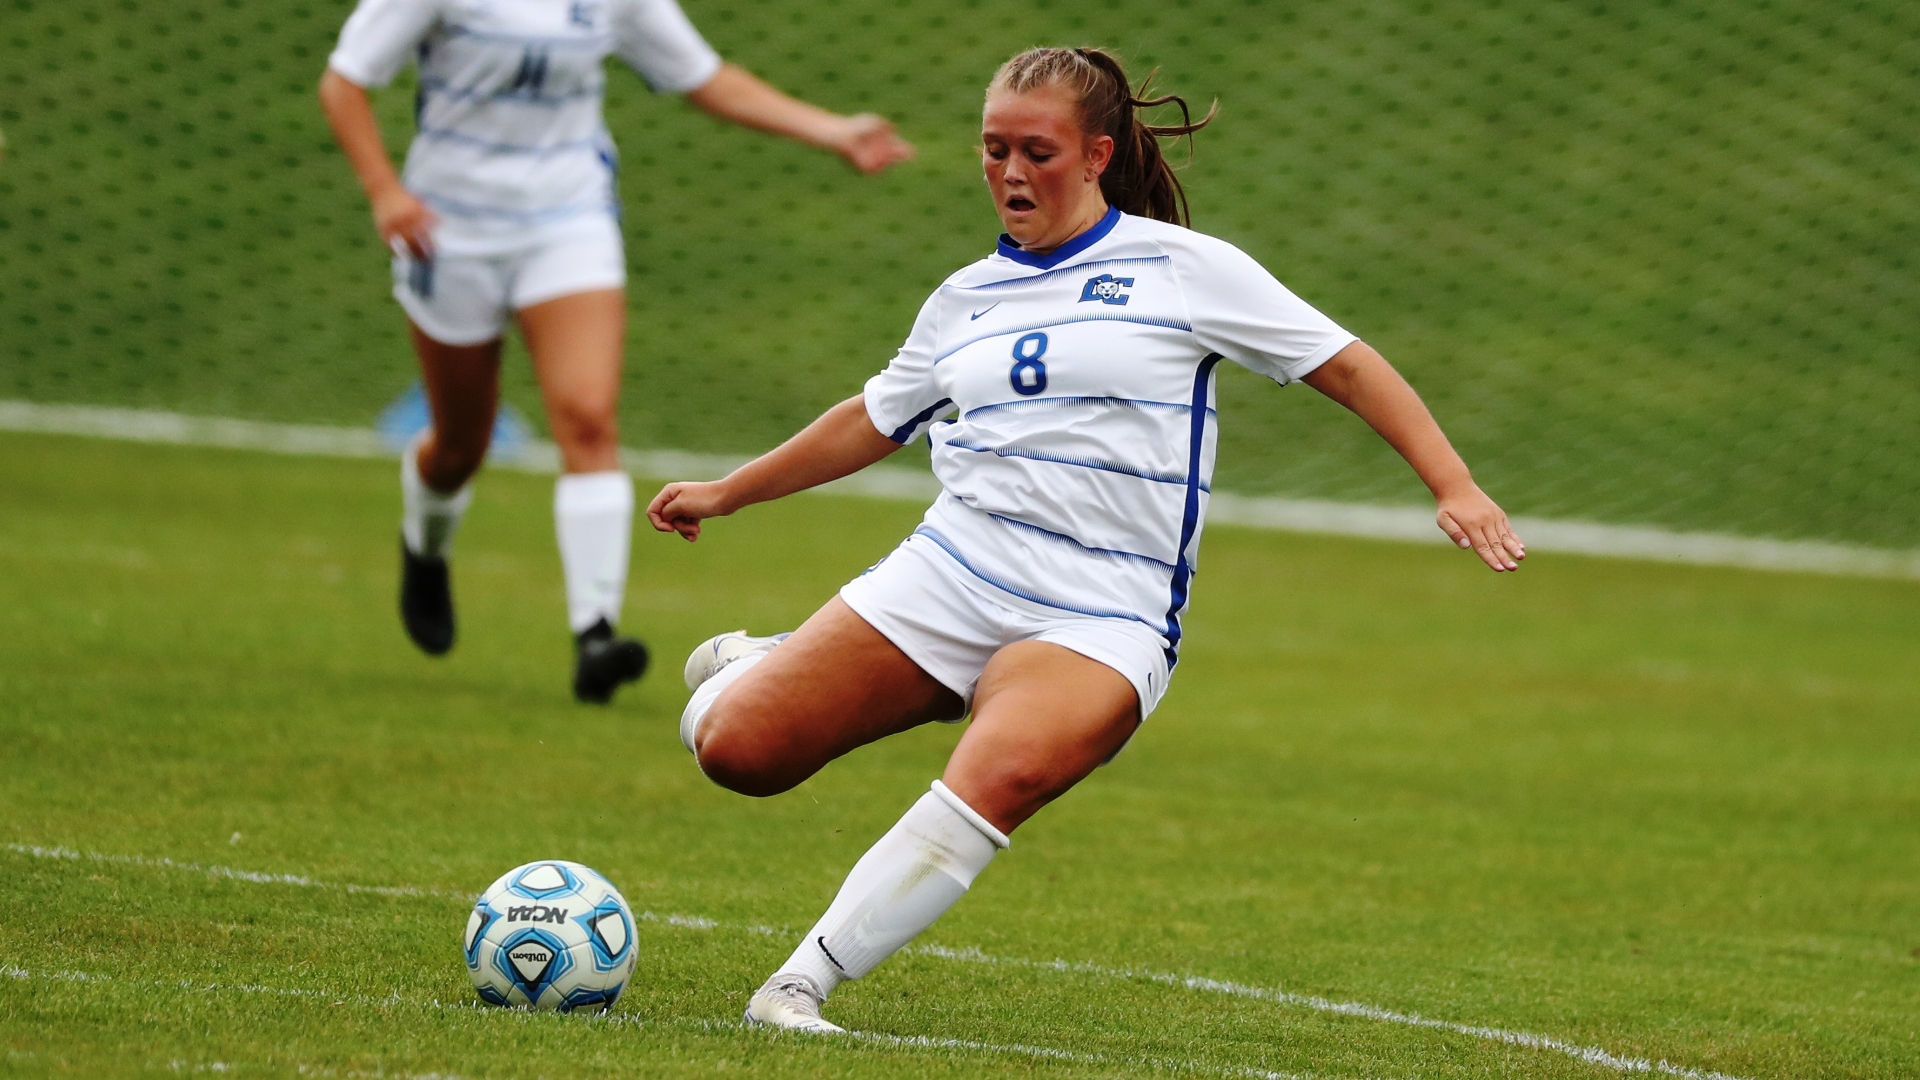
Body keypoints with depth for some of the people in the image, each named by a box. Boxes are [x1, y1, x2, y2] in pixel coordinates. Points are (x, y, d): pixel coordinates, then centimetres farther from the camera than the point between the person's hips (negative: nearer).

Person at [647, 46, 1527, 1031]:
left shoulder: (1184, 268, 3)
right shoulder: (965, 298, 16)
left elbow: (1344, 366, 5)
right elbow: (873, 422, 31)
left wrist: (1454, 486, -5)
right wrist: (723, 495, 37)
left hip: (1103, 616, -4)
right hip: (947, 574, 4)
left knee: (1002, 774, -36)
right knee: (736, 751, -8)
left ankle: (800, 985, -33)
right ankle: (754, 671, 30)